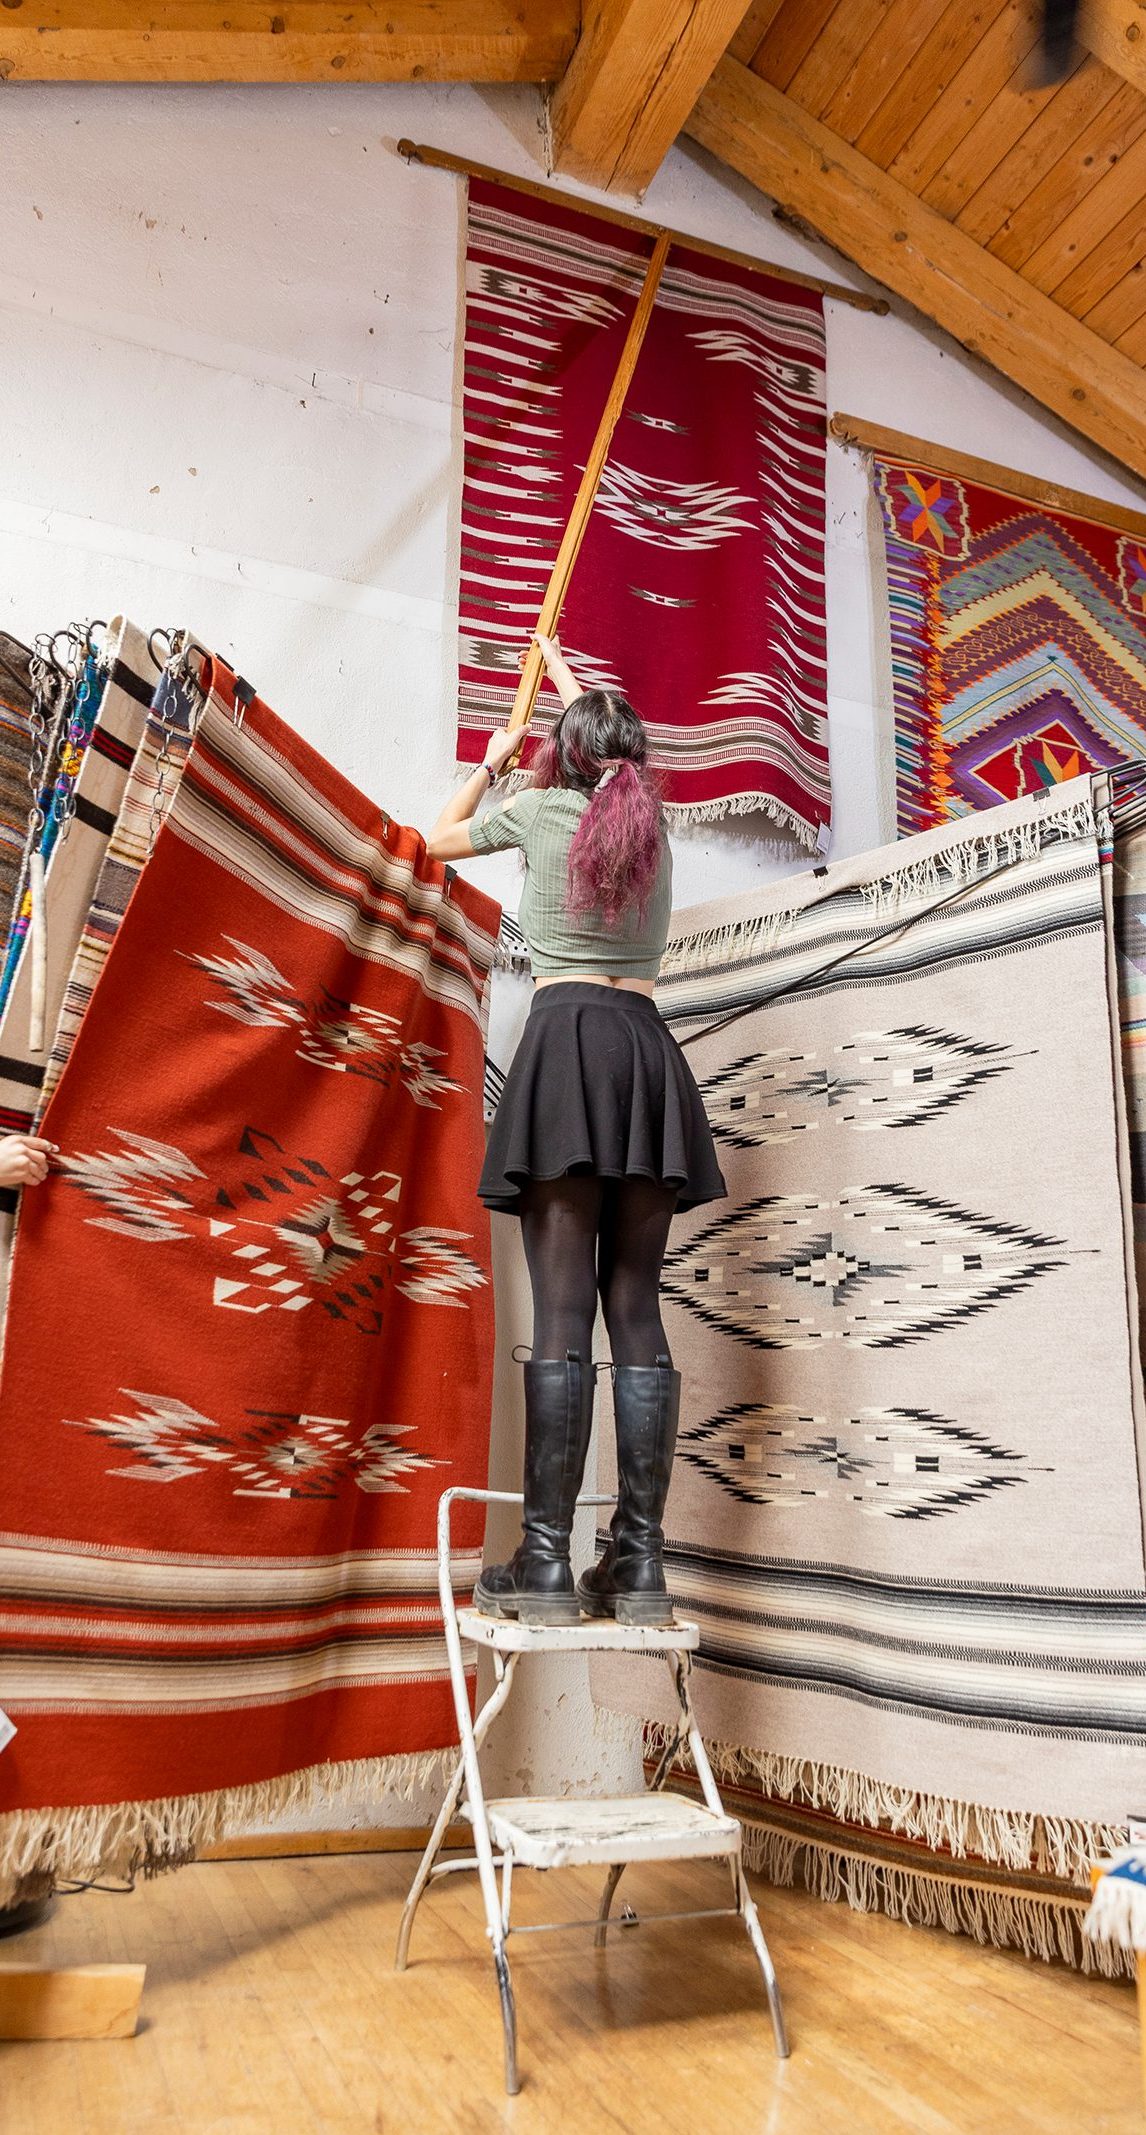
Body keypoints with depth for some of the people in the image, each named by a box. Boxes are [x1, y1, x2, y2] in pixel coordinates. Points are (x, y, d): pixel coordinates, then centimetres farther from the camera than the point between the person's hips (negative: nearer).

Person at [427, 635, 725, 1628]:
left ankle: (545, 1560, -10)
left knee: (563, 1309, -9)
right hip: (648, 1048, 4)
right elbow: (617, 753, 42)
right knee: (637, 1306, 0)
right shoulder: (651, 816, 18)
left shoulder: (539, 808, 8)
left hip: (567, 1040, -3)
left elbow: (441, 839, 28)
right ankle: (639, 1562, -1)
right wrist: (571, 679, 59)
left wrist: (492, 763, 44)